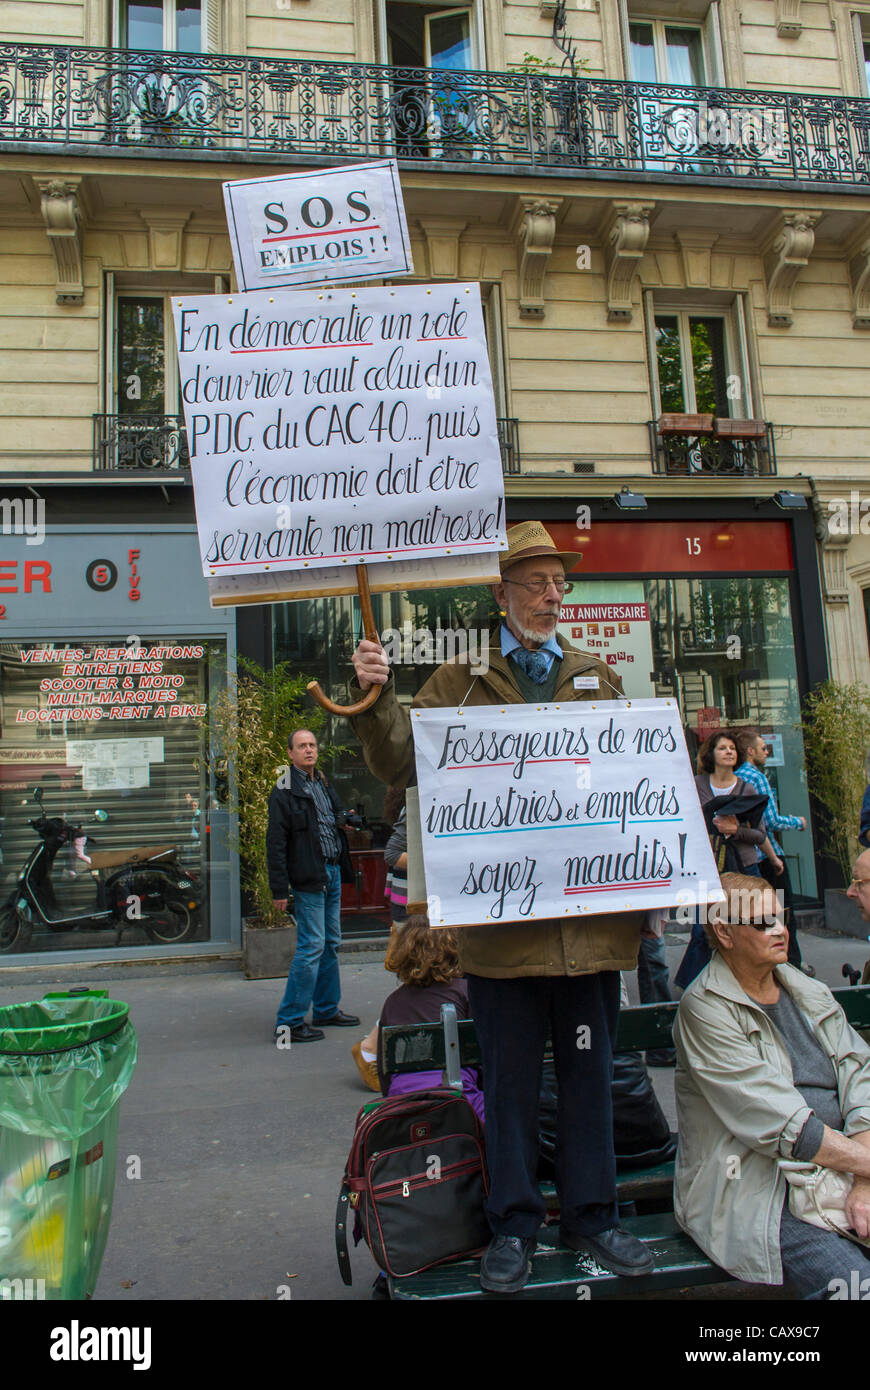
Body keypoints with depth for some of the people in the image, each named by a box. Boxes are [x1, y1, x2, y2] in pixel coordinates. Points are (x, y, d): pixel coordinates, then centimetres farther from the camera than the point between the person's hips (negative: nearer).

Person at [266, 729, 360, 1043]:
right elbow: (275, 843, -13)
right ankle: (289, 1022, 0)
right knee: (311, 946, -9)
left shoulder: (323, 785, 15)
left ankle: (326, 1010, 26)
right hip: (308, 878, -8)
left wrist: (344, 820, 8)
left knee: (330, 943, 14)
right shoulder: (284, 792, -10)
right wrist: (279, 889, -16)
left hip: (332, 872, 8)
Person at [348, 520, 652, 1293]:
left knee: (590, 1072, 14)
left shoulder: (597, 679, 13)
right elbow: (400, 765, -1)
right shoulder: (460, 683, 5)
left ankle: (592, 1216, 32)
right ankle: (514, 1225, 27)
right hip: (502, 916, -2)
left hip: (592, 913, 3)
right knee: (511, 1078, 10)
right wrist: (377, 698, -17)